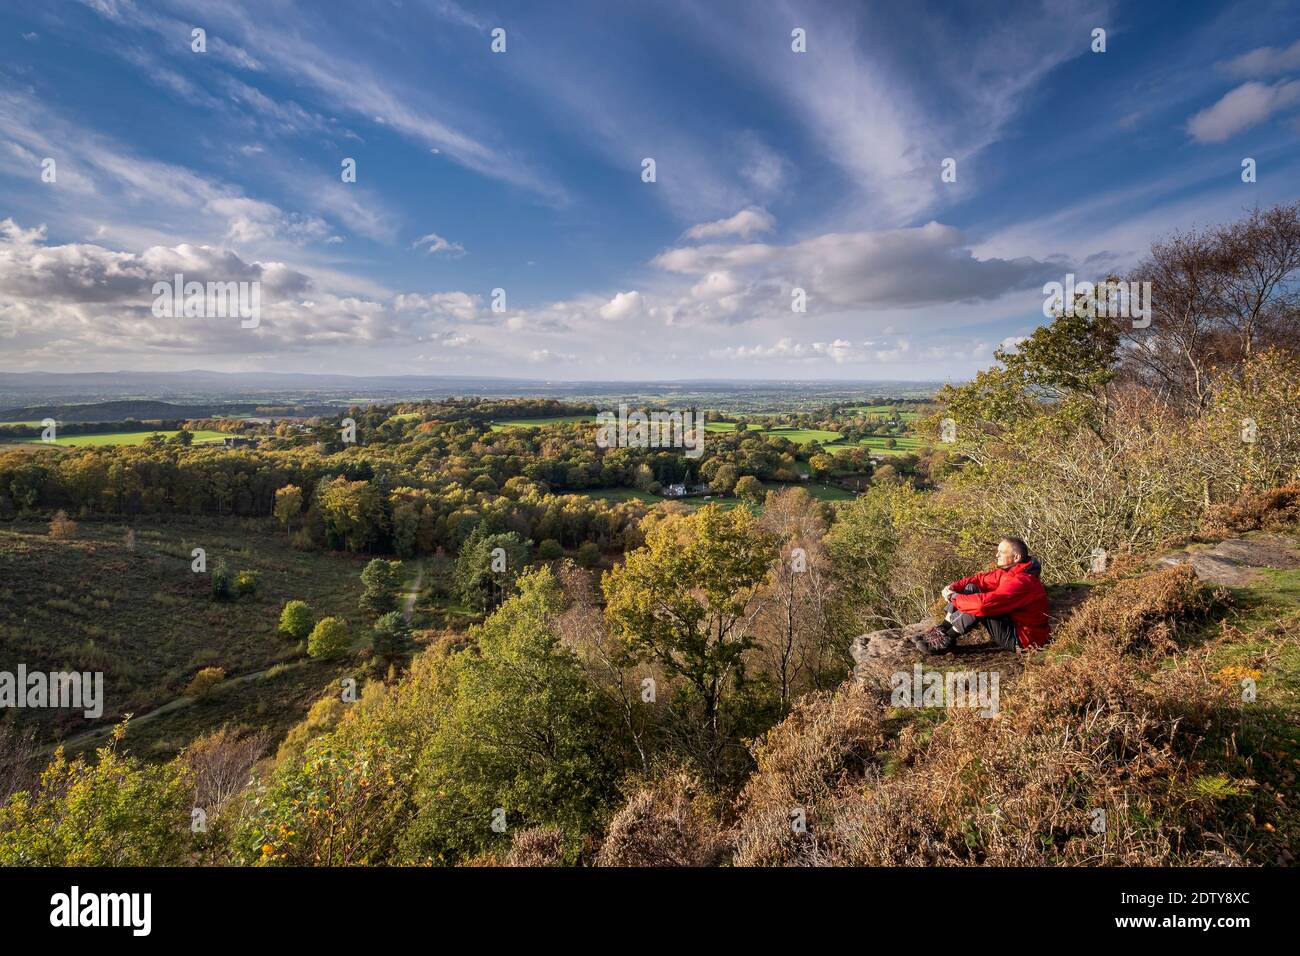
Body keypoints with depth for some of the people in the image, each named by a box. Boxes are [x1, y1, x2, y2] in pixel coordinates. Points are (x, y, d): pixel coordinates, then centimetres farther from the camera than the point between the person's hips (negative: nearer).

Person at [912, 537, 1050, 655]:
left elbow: (984, 603, -37)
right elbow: (979, 579, 4)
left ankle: (947, 640, -13)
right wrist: (953, 587, -13)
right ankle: (940, 630, -4)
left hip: (1021, 639, -10)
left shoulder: (1021, 582, -28)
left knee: (979, 607, -28)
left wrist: (955, 598, -22)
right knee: (971, 588, 0)